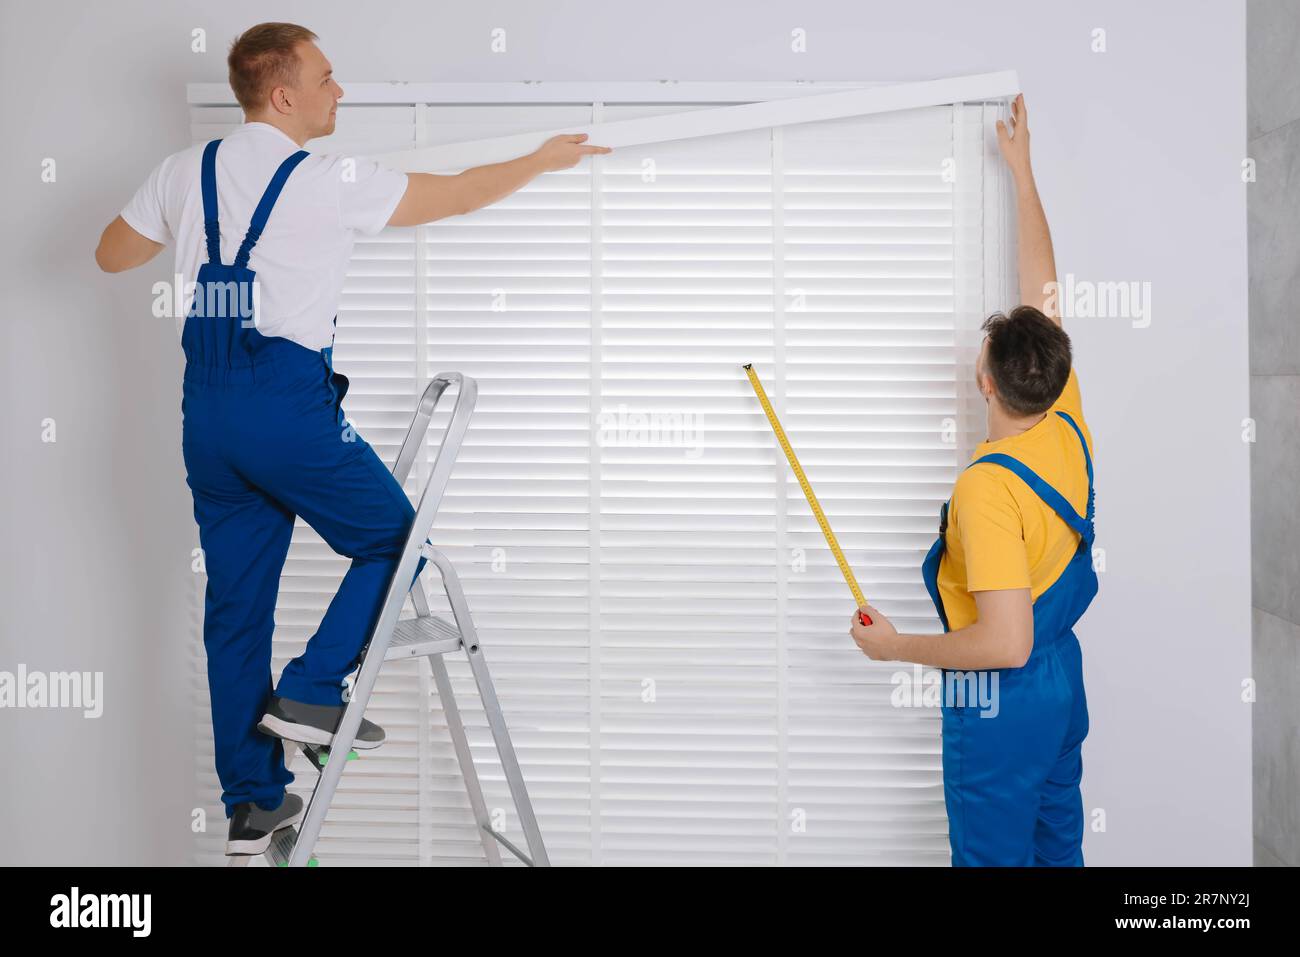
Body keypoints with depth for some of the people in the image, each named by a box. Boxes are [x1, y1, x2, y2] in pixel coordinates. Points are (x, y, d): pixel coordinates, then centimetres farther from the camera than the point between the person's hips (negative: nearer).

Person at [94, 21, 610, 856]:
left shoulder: (185, 173, 8)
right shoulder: (327, 180, -9)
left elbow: (112, 255, 20)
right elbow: (457, 196, -1)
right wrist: (544, 160, 14)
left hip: (207, 410, 7)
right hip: (287, 403, -7)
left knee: (236, 601, 11)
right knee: (394, 539, 14)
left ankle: (252, 803, 19)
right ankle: (312, 691, 5)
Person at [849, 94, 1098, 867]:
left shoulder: (989, 488, -29)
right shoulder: (1069, 423, -7)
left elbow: (1005, 642, -31)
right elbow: (1043, 291, 4)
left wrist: (897, 647, -17)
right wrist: (1023, 170, 12)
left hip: (999, 700, -8)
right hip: (1063, 675, 8)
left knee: (993, 855, 8)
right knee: (1058, 846, 21)